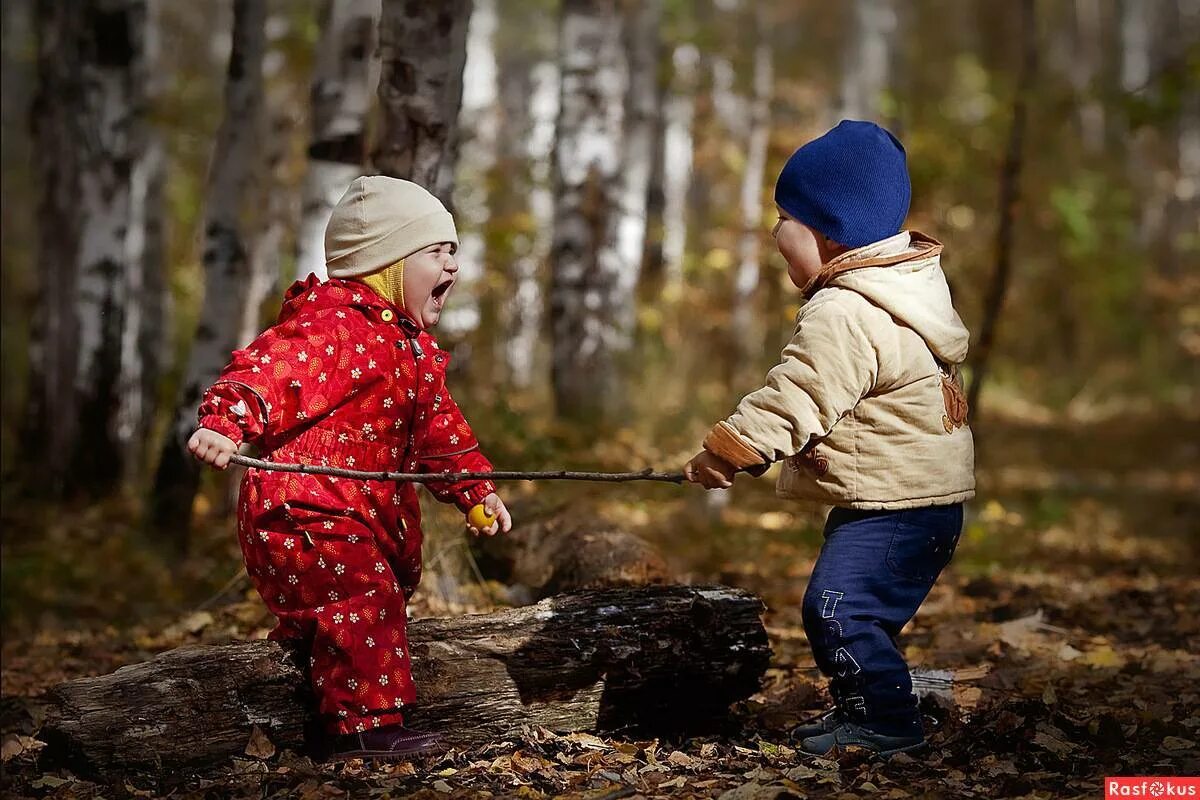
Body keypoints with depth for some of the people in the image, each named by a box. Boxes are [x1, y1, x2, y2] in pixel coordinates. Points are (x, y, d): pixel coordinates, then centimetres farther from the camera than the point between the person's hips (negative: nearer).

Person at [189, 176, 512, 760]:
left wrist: (476, 490, 11)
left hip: (369, 512, 10)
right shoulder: (332, 326, -18)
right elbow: (267, 371, -32)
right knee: (363, 592, -20)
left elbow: (438, 427, 21)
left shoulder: (413, 349, 15)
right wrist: (224, 424, -49)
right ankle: (367, 723, -14)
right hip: (299, 508, -10)